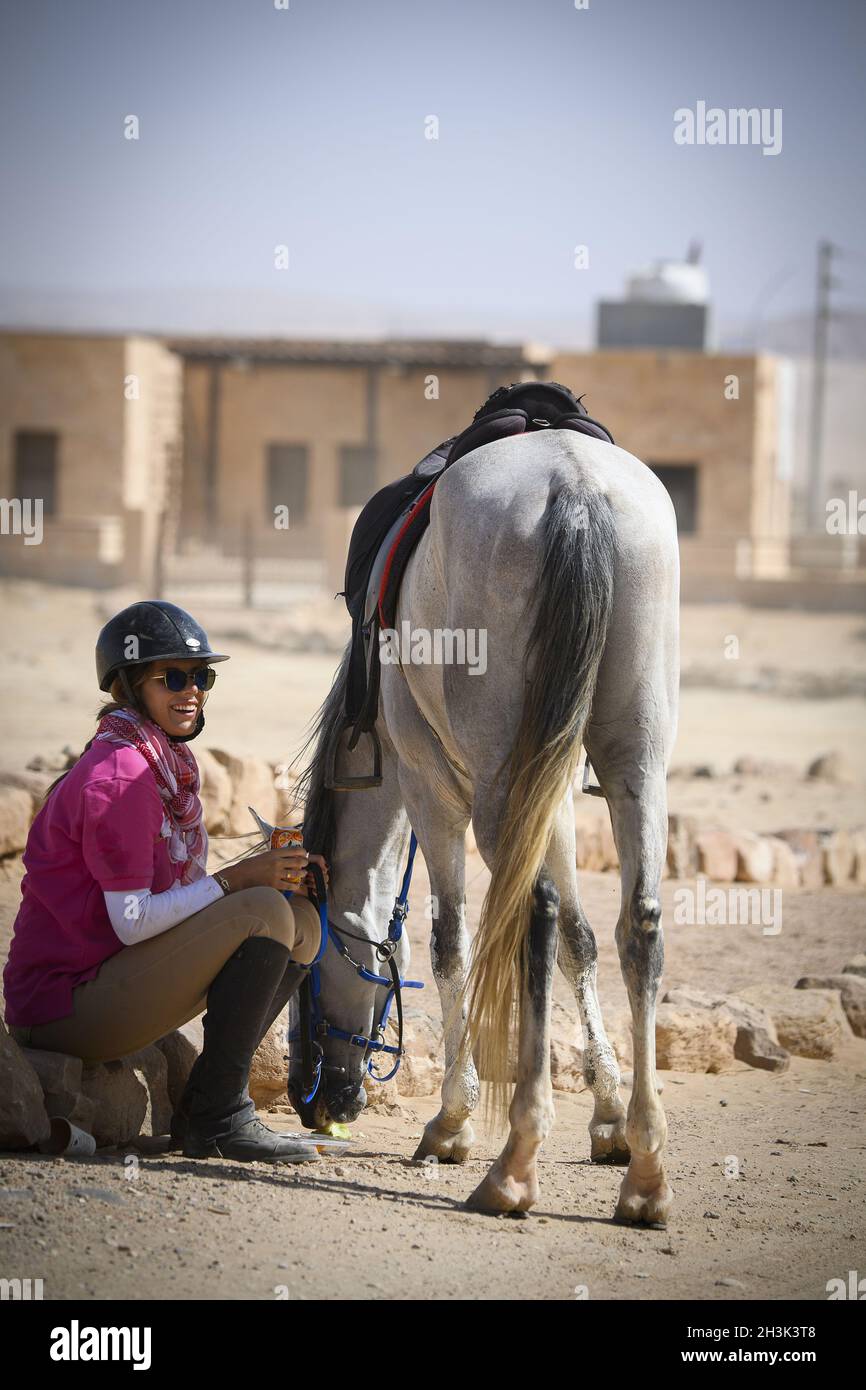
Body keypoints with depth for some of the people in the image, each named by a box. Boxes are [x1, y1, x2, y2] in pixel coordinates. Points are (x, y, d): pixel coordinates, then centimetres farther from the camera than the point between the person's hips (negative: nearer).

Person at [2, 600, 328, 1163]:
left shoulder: (166, 764, 14)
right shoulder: (120, 774, -17)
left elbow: (180, 895, 11)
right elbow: (131, 921, -21)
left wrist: (275, 873, -3)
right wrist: (240, 878, -18)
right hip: (64, 1005, -10)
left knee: (302, 921, 5)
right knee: (264, 913, -22)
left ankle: (204, 1106, 2)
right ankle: (218, 1118, -15)